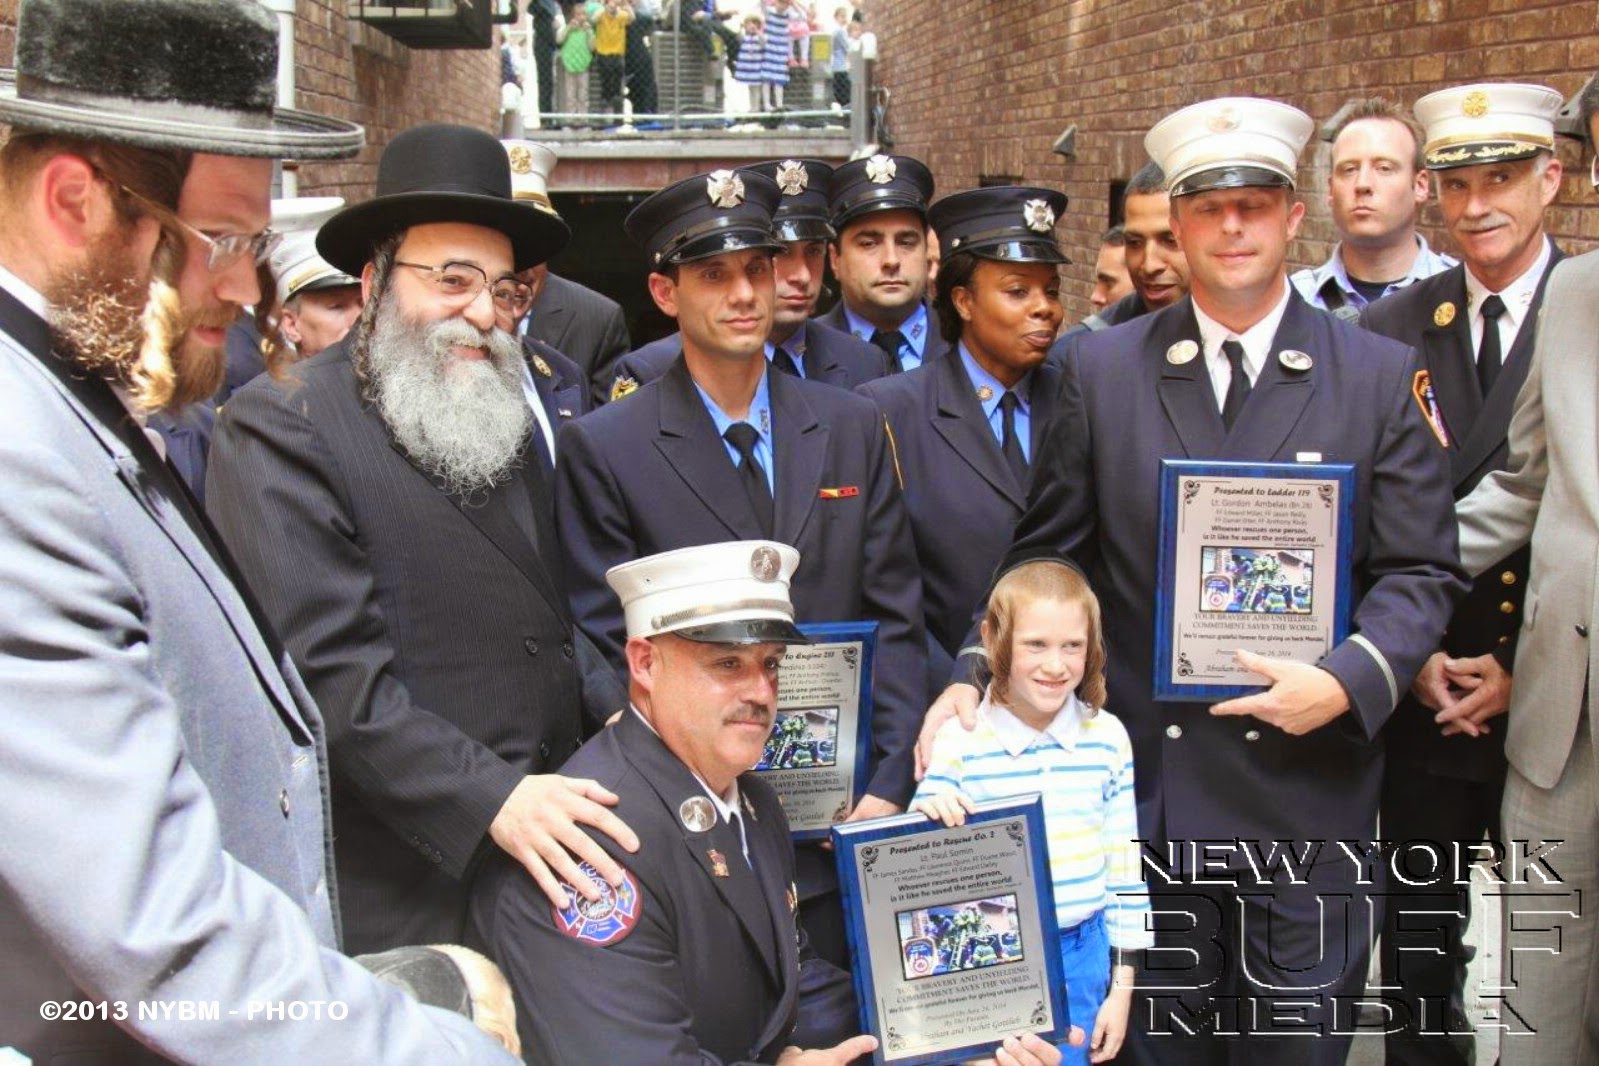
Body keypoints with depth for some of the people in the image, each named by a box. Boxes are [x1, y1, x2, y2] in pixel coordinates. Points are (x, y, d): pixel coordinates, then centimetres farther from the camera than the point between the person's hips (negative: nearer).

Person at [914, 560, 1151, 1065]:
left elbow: (1124, 865, 4)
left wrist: (1122, 986, 6)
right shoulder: (959, 739, -10)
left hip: (1079, 960, 2)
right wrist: (927, 815, -27)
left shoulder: (1107, 737, -3)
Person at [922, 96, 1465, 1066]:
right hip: (1146, 792, 1)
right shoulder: (1102, 369, 3)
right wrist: (974, 677, -10)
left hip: (1307, 789, 0)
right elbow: (1046, 554, 4)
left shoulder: (1382, 376, 2)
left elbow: (1421, 572, 0)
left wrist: (1348, 681, -16)